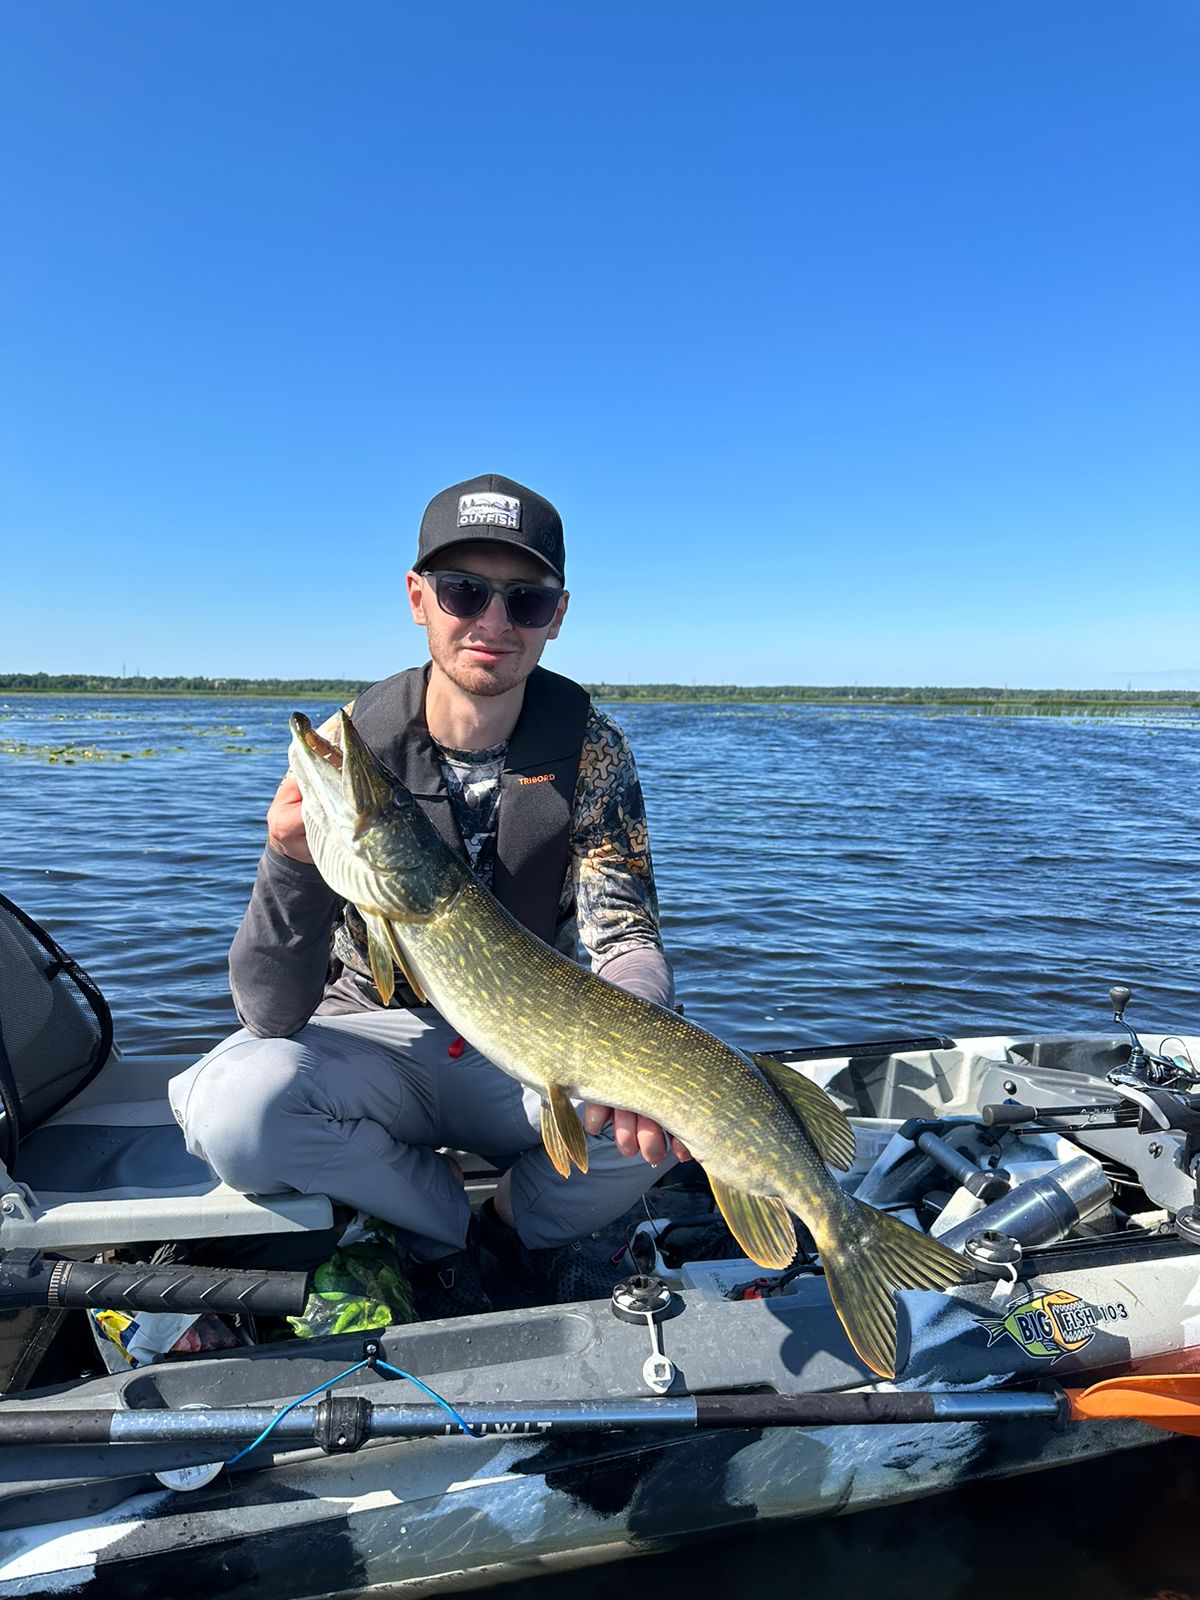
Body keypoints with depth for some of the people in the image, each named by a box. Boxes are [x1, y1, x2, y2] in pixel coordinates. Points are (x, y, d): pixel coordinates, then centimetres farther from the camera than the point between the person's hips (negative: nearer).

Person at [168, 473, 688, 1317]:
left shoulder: (589, 749, -13)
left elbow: (624, 937, -17)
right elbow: (272, 1013, -20)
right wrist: (293, 865, -41)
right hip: (375, 1038, 0)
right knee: (234, 1105, -30)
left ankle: (529, 1224, 9)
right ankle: (442, 1230, 2)